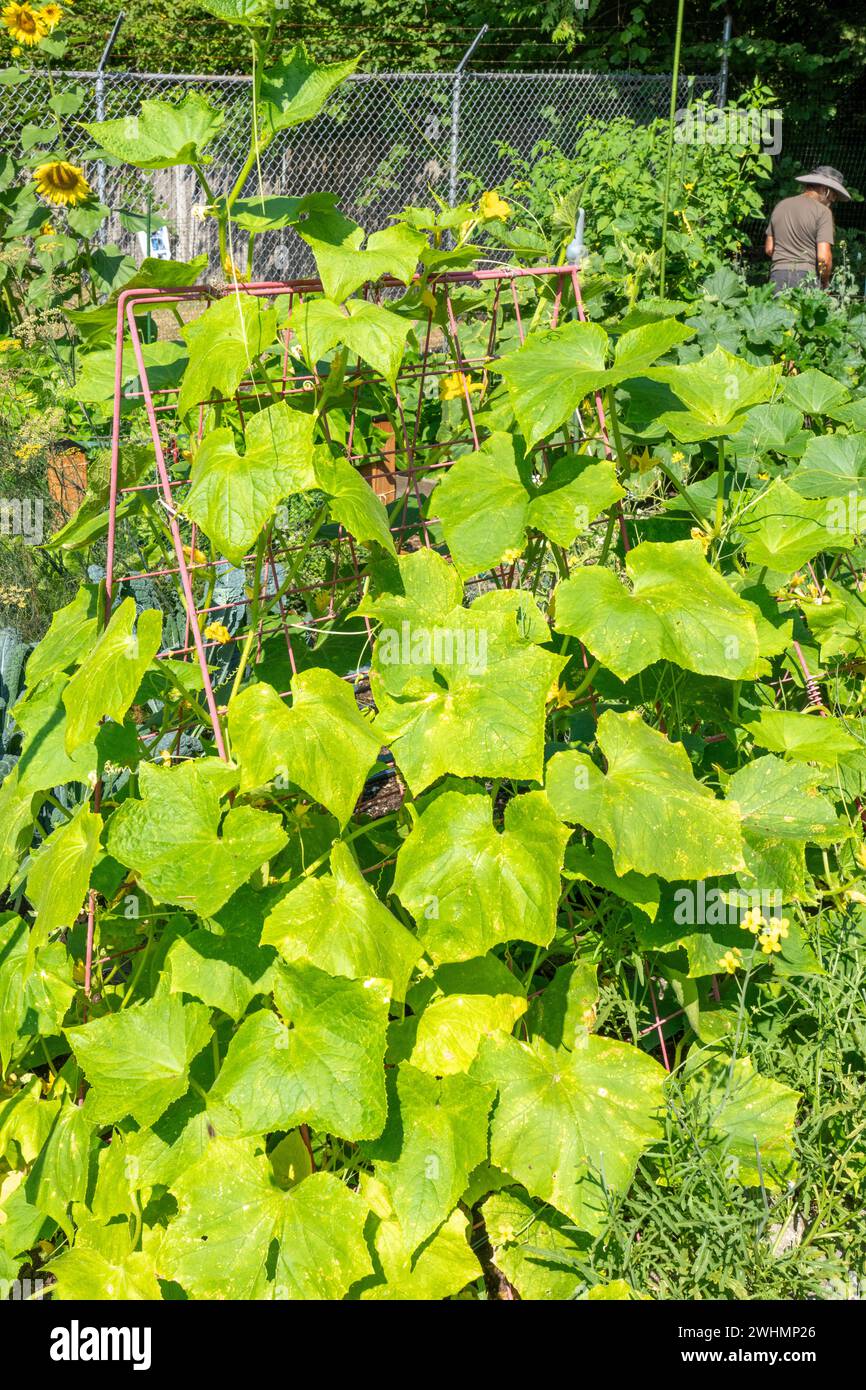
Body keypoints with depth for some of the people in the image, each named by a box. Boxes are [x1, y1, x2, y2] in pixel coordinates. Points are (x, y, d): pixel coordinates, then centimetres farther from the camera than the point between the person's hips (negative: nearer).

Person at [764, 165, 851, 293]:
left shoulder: (780, 206, 14)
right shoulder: (823, 212, -4)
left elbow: (769, 249, 16)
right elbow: (824, 257, -11)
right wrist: (825, 283, 5)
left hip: (777, 274, 5)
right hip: (806, 275, -5)